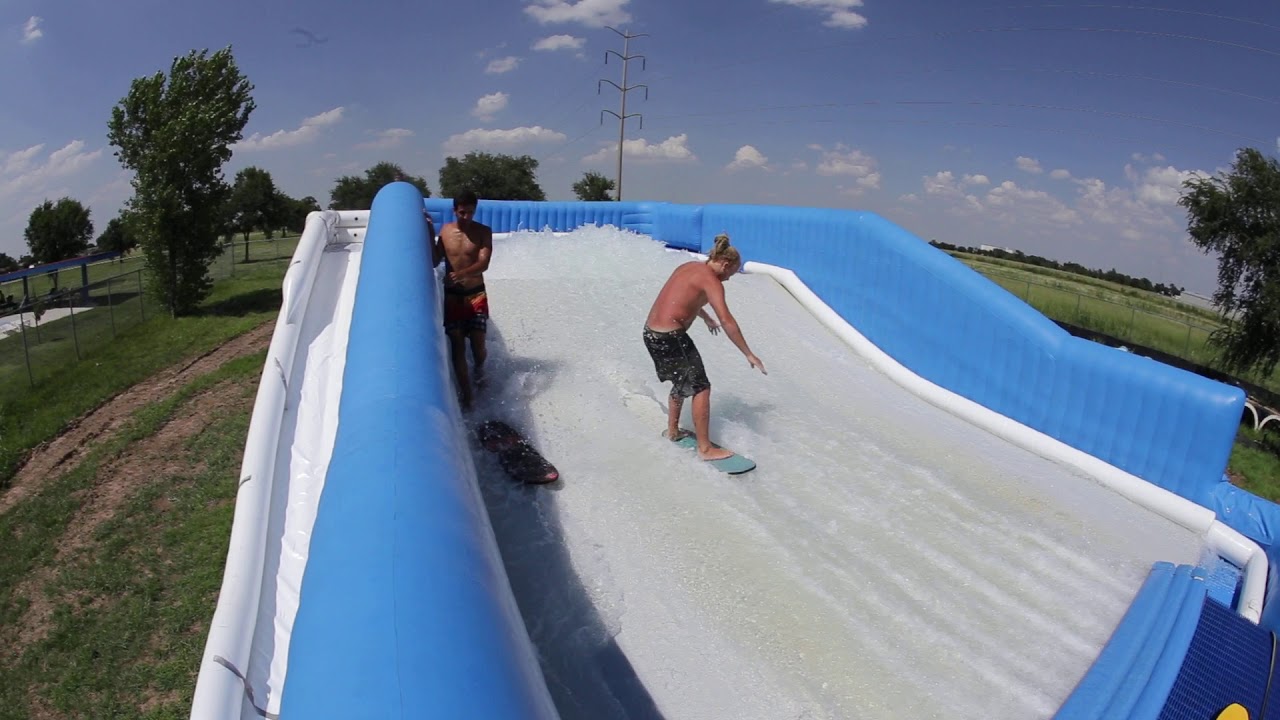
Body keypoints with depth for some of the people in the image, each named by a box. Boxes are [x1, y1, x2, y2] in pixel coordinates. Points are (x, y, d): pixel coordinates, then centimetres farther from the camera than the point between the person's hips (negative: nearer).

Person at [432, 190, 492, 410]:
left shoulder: (483, 232, -5)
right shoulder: (445, 231, 3)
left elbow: (483, 263, -17)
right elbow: (434, 262, 3)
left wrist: (463, 273, -35)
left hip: (476, 294, -1)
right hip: (451, 295, 2)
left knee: (478, 343, -5)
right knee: (457, 345, -1)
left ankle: (479, 369, 31)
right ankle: (465, 394, 7)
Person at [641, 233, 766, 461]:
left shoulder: (689, 266, 14)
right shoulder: (711, 280, -12)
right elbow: (726, 320, -20)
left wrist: (706, 318, 48)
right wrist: (748, 354, -15)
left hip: (650, 332, 9)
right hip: (671, 337, -9)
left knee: (683, 383, 26)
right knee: (701, 388, 0)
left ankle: (672, 431, 39)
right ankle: (705, 448, 4)